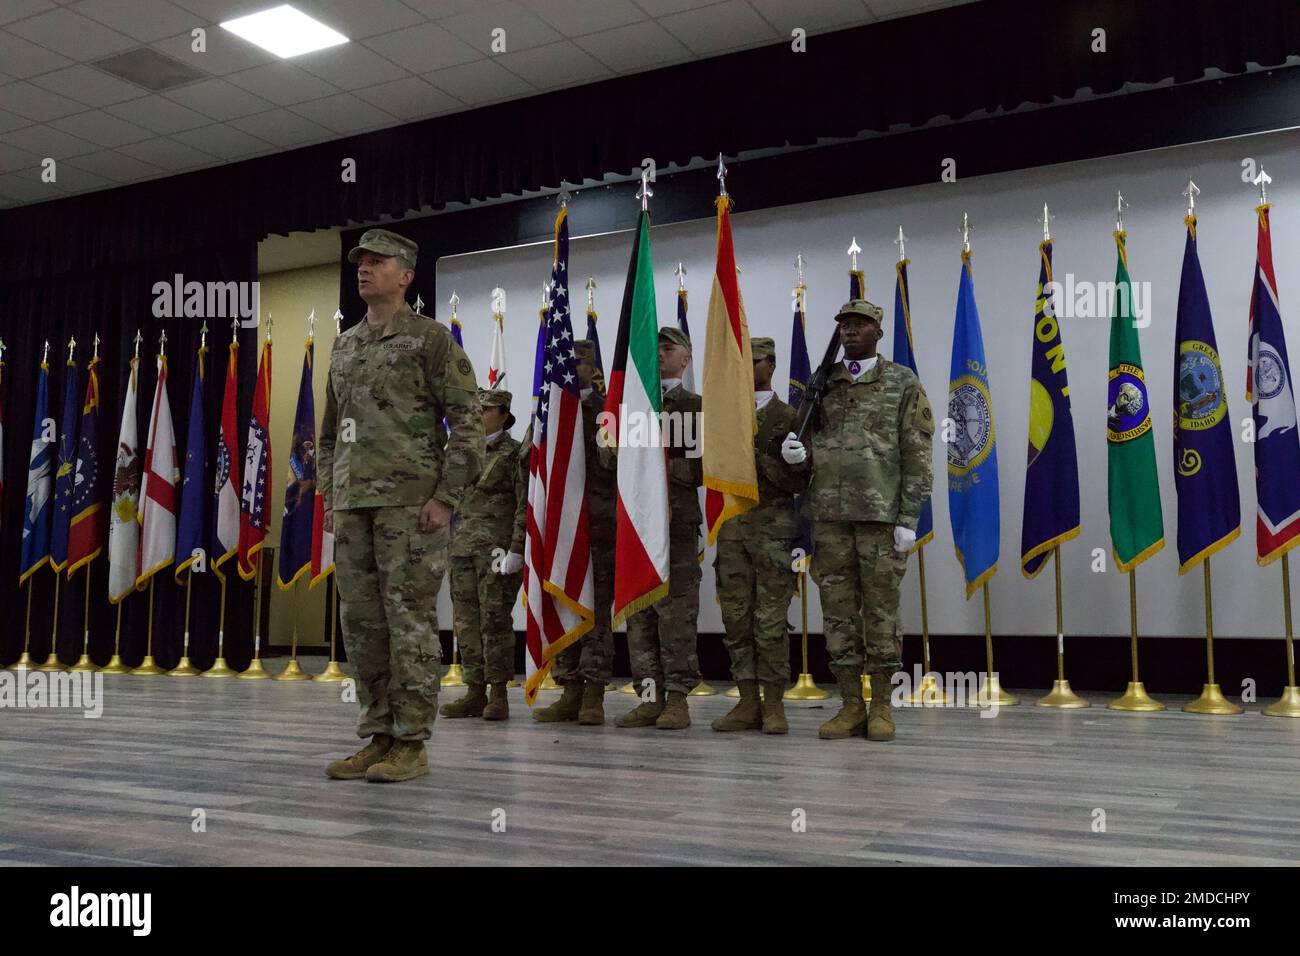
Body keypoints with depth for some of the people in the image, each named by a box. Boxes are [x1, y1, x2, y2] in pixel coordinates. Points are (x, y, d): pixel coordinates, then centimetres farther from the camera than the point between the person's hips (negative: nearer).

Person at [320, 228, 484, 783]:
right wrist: (329, 496, 15)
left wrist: (445, 497, -13)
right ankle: (378, 737, 17)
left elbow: (468, 423, -7)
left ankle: (411, 745, 2)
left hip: (411, 502, -7)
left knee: (409, 620, -5)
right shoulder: (343, 346, 19)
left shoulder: (431, 339, -1)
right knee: (360, 622, 7)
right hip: (353, 504, 7)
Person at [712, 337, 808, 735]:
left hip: (773, 526, -4)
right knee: (736, 617, 4)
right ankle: (748, 705, 11)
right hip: (732, 526, 4)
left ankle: (774, 707, 3)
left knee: (771, 620, -5)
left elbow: (800, 481, -2)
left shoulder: (788, 418, 4)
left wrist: (761, 460, -14)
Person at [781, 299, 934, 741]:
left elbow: (917, 456, -2)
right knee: (838, 609, 4)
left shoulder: (903, 383, 3)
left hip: (881, 513, -4)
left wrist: (909, 518, -9)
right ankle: (851, 706, 13)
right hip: (829, 513, 4)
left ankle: (881, 708, 10)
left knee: (881, 609, 1)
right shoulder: (824, 384, 14)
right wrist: (799, 452, -4)